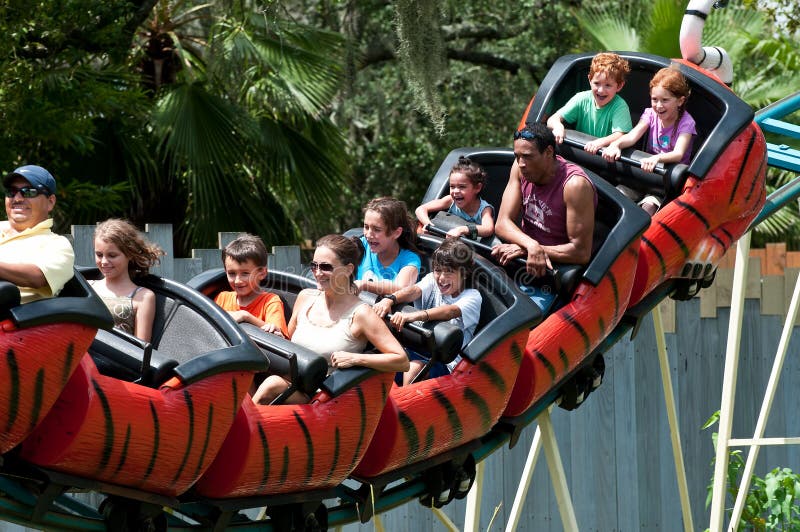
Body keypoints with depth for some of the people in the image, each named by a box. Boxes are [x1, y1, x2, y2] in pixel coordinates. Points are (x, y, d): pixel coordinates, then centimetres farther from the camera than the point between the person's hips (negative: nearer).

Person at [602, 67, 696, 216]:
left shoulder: (686, 122, -10)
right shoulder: (651, 114, 4)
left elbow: (678, 154, -26)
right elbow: (632, 136, -12)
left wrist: (657, 158, -48)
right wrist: (615, 145, -35)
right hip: (647, 172, 5)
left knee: (649, 205, -31)